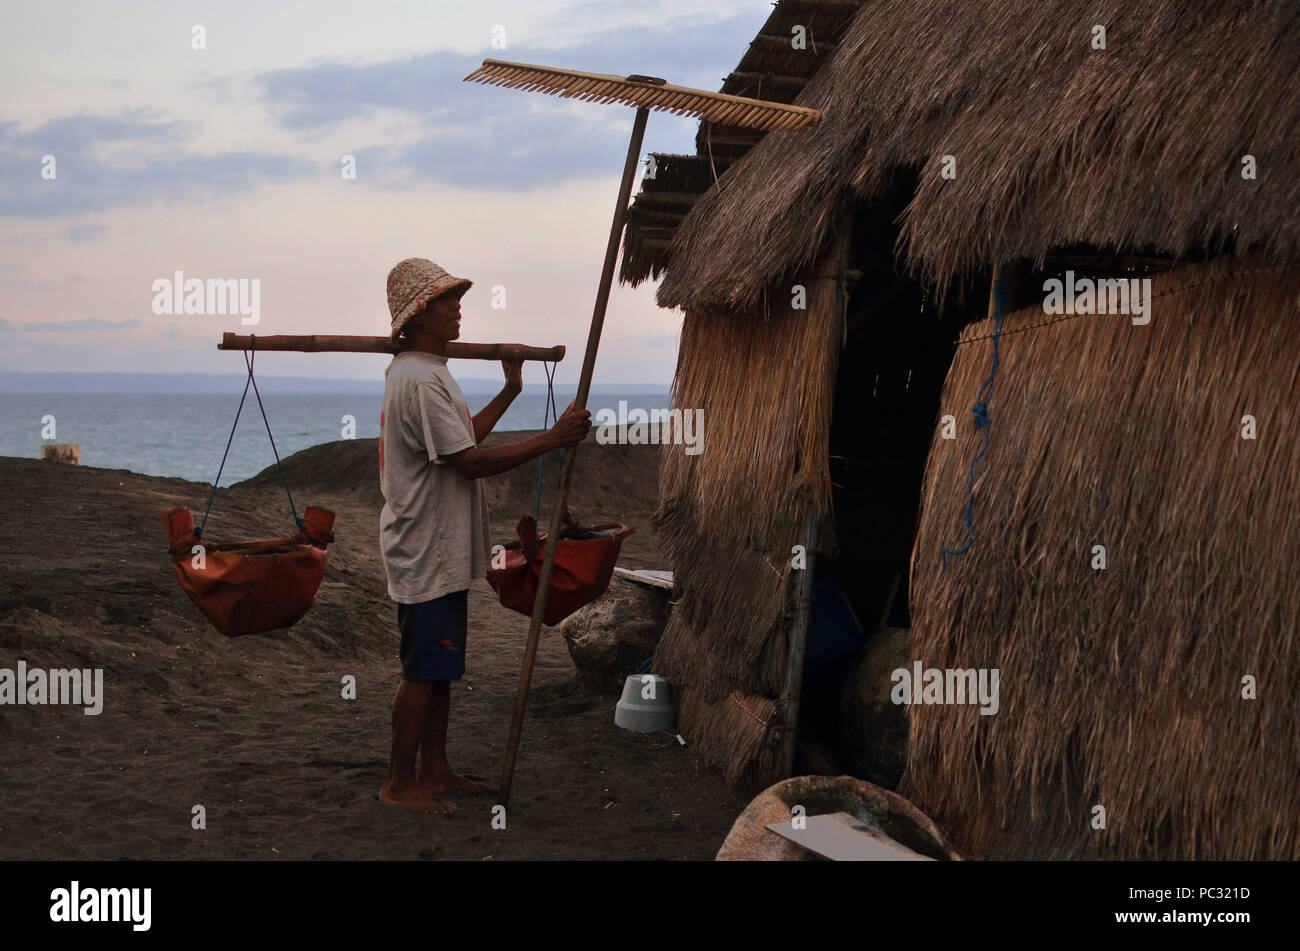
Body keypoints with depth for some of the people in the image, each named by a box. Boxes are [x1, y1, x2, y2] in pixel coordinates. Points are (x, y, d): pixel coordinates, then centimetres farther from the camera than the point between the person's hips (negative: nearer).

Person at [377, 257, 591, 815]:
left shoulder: (425, 373, 15)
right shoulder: (419, 379, -20)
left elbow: (463, 436, 24)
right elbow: (471, 461, -23)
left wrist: (510, 390, 24)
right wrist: (555, 438, -21)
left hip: (440, 551, 11)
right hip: (425, 553, -11)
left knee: (439, 669, 15)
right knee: (424, 671, -2)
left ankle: (435, 772, 24)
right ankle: (399, 782, 8)